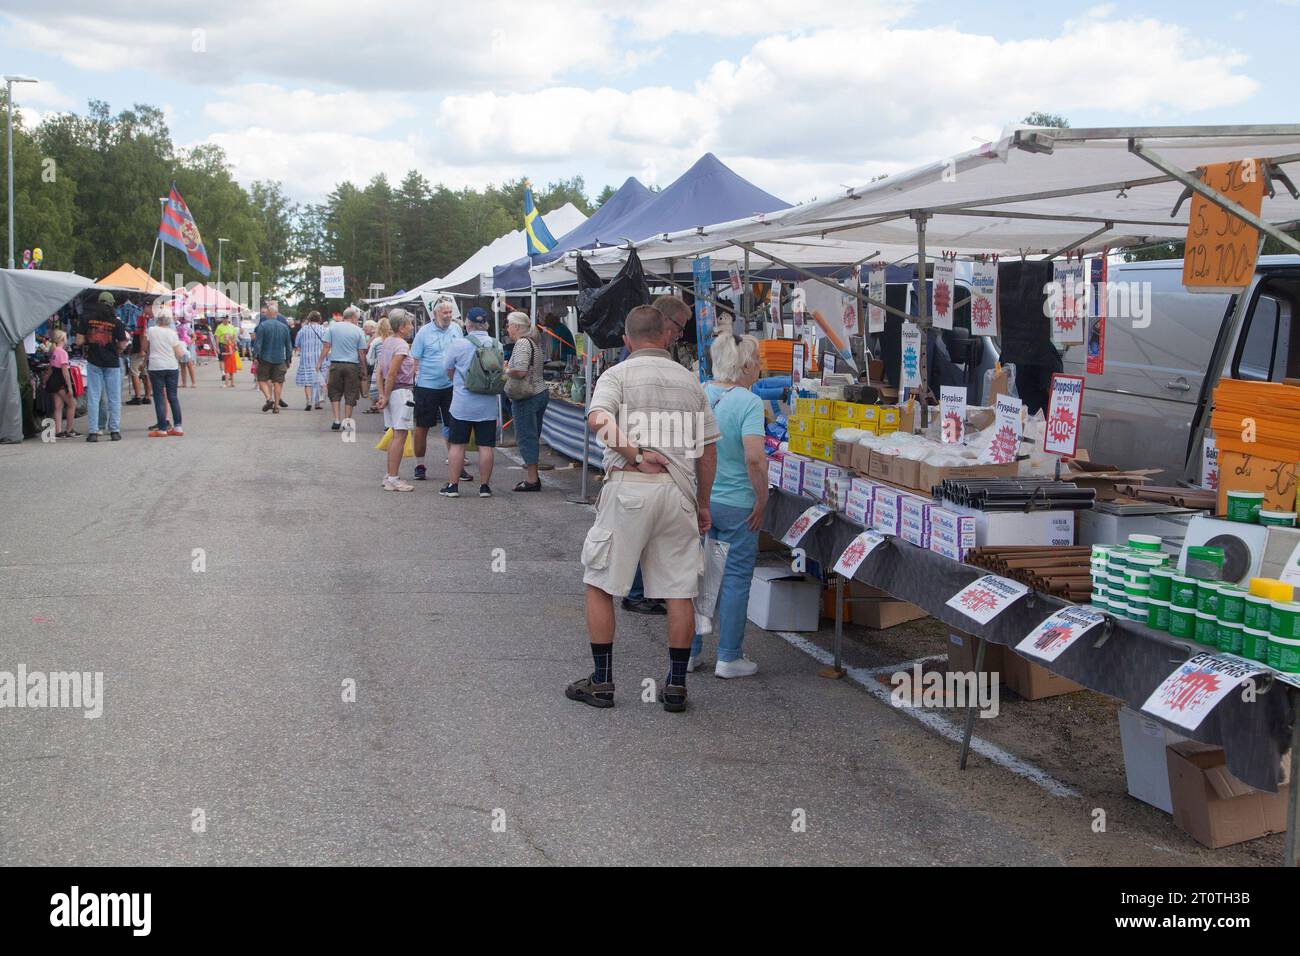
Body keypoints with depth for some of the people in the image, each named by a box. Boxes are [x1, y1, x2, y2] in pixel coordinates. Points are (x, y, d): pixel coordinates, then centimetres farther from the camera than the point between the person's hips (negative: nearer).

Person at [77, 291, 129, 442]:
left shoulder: (87, 318, -3)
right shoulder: (116, 322, -6)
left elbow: (79, 341, -4)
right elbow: (122, 345, -6)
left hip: (93, 362, 1)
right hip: (112, 363, -1)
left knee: (93, 397, 4)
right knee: (114, 398, 8)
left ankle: (93, 432, 2)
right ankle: (115, 431, 8)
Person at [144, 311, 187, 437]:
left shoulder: (151, 330, -3)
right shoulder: (172, 333, -2)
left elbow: (145, 348, 7)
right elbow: (179, 354, -2)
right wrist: (183, 346, 18)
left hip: (156, 366, -2)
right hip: (172, 367, 2)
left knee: (159, 398, 2)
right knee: (173, 396, 10)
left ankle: (162, 428, -1)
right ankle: (178, 427, 9)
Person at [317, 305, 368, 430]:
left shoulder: (333, 327, 4)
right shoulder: (358, 331, 0)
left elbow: (326, 346, 0)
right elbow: (361, 353, -1)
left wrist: (320, 362, 5)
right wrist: (363, 370, 6)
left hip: (335, 364, 1)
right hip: (352, 366, -1)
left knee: (335, 393, 10)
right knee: (350, 394, 7)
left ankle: (337, 420, 1)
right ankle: (347, 420, 8)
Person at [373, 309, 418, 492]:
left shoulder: (386, 342, 13)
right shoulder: (401, 345, -14)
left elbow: (379, 372, 11)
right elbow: (392, 373, -20)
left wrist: (382, 395, 9)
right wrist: (386, 397, -14)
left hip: (391, 392, 9)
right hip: (402, 391, -9)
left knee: (396, 434, 17)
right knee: (400, 435, -5)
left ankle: (389, 476, 22)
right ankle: (392, 479, -4)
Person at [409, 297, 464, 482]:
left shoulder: (456, 329, 6)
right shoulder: (424, 332, -5)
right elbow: (414, 360, -3)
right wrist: (416, 377, -12)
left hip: (451, 386, 3)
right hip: (427, 386, -3)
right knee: (422, 427, 5)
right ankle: (419, 465, 17)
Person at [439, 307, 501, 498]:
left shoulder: (458, 345, -10)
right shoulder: (497, 346, 0)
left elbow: (448, 370, 2)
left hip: (462, 405, -3)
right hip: (489, 406, 3)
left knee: (457, 445, 6)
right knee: (486, 446, 6)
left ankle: (452, 485, 8)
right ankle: (484, 486, 10)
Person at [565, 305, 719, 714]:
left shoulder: (618, 374, 2)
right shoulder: (690, 380, 14)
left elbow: (597, 418, -20)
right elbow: (708, 449, 14)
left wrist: (635, 454, -17)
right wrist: (703, 504, 22)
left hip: (629, 486, -3)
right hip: (678, 490, 4)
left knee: (599, 584, 9)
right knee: (679, 590, 8)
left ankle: (601, 681, 11)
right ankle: (676, 686, 12)